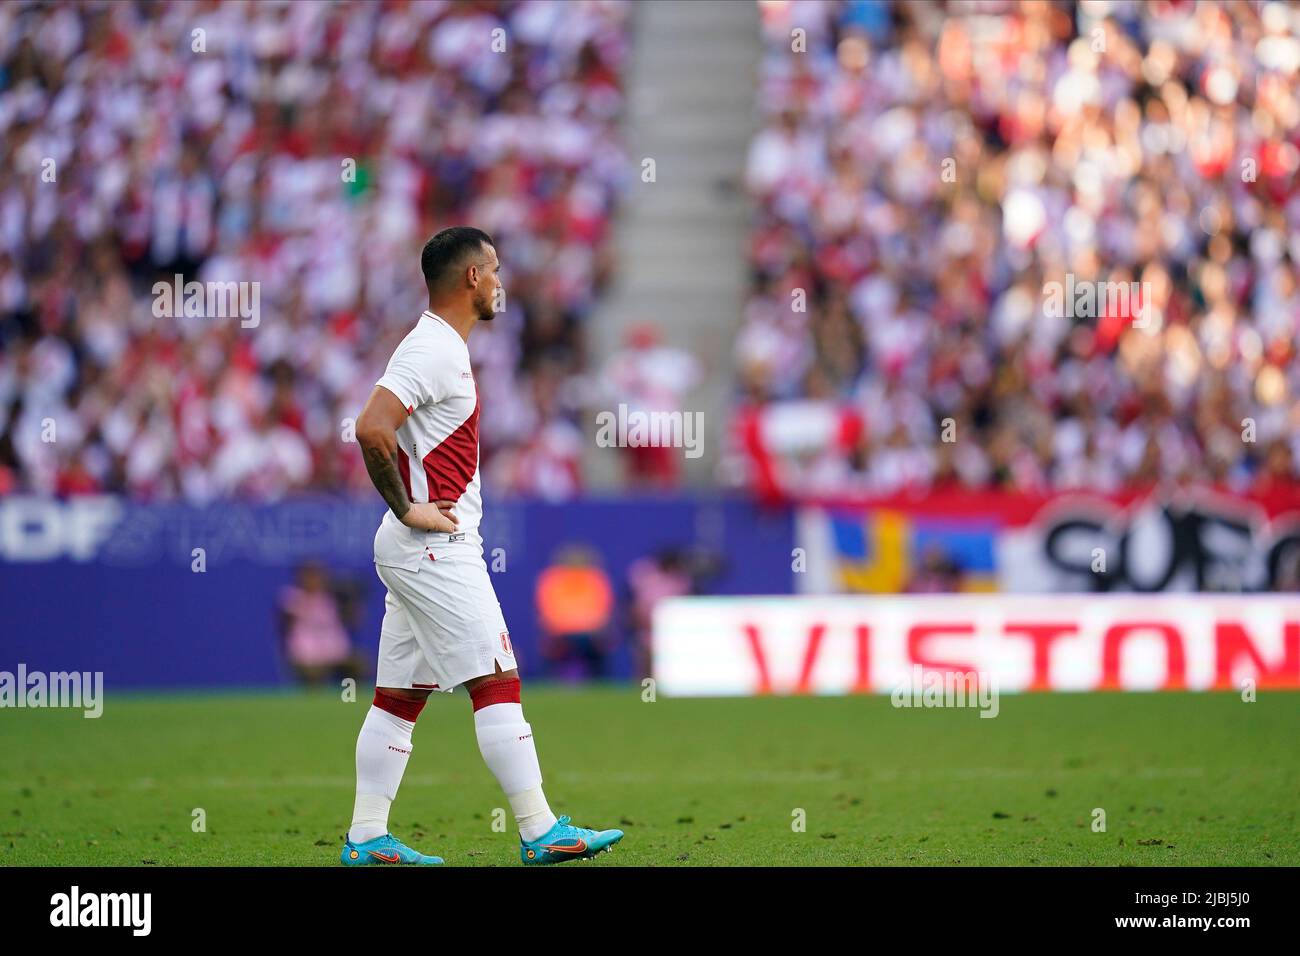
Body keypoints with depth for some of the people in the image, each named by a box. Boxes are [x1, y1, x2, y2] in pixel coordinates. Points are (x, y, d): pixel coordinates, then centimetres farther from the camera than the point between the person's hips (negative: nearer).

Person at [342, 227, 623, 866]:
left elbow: (380, 430, 31)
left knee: (400, 694, 9)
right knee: (496, 682, -10)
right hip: (436, 549, -10)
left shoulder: (440, 348, 18)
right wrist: (407, 509, -19)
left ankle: (365, 838, 10)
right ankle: (540, 832, -11)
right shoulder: (433, 350, -15)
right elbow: (371, 429, -27)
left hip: (418, 551, 10)